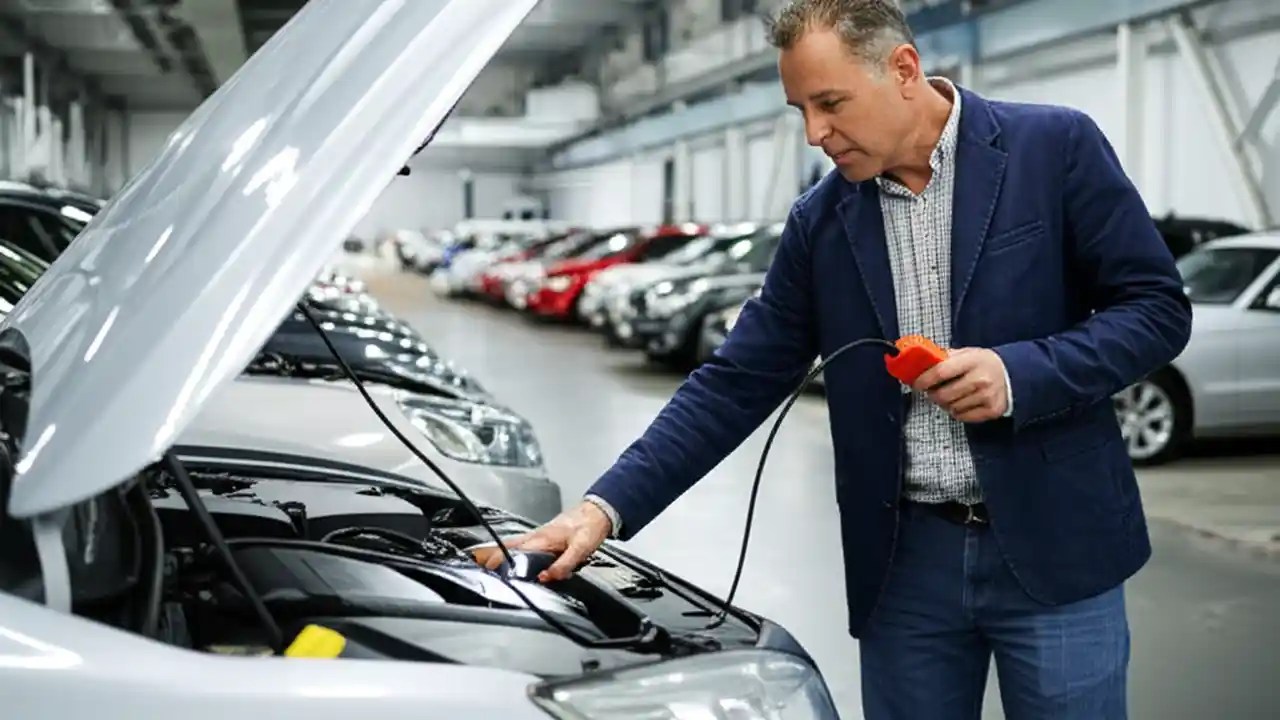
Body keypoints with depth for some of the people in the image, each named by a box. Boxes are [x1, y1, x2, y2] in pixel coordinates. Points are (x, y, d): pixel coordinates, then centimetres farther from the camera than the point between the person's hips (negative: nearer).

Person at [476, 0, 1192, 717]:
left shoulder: (1057, 147, -4)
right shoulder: (819, 223, 6)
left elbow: (1158, 306, -3)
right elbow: (737, 385, 5)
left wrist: (1021, 374, -19)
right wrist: (607, 507, -6)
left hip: (1054, 550, -3)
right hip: (905, 562, 3)